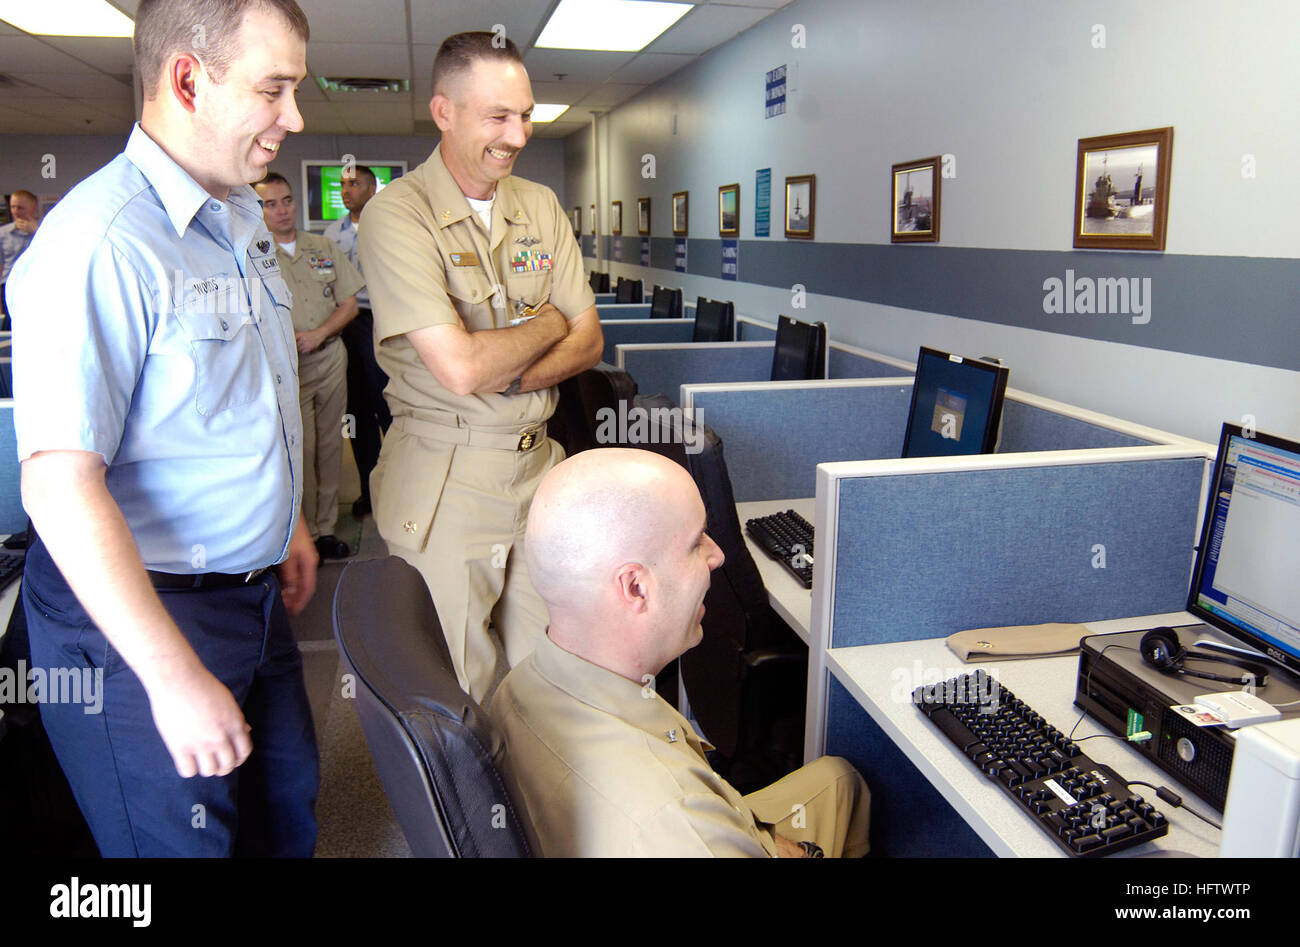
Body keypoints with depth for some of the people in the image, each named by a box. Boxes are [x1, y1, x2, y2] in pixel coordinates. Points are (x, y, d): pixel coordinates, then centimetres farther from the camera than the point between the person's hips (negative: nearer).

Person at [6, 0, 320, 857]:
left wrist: (287, 521, 21)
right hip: (136, 614, -8)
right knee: (182, 842, 12)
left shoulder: (242, 221, 7)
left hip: (250, 591, 8)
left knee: (288, 808, 22)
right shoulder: (100, 244, -24)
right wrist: (175, 677, -26)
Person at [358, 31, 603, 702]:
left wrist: (511, 378, -13)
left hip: (538, 466, 5)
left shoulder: (540, 206, 8)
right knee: (456, 696, 10)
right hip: (444, 481, -5)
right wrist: (548, 324, -4)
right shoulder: (397, 213, -12)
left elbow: (588, 341, 5)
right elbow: (460, 367, -21)